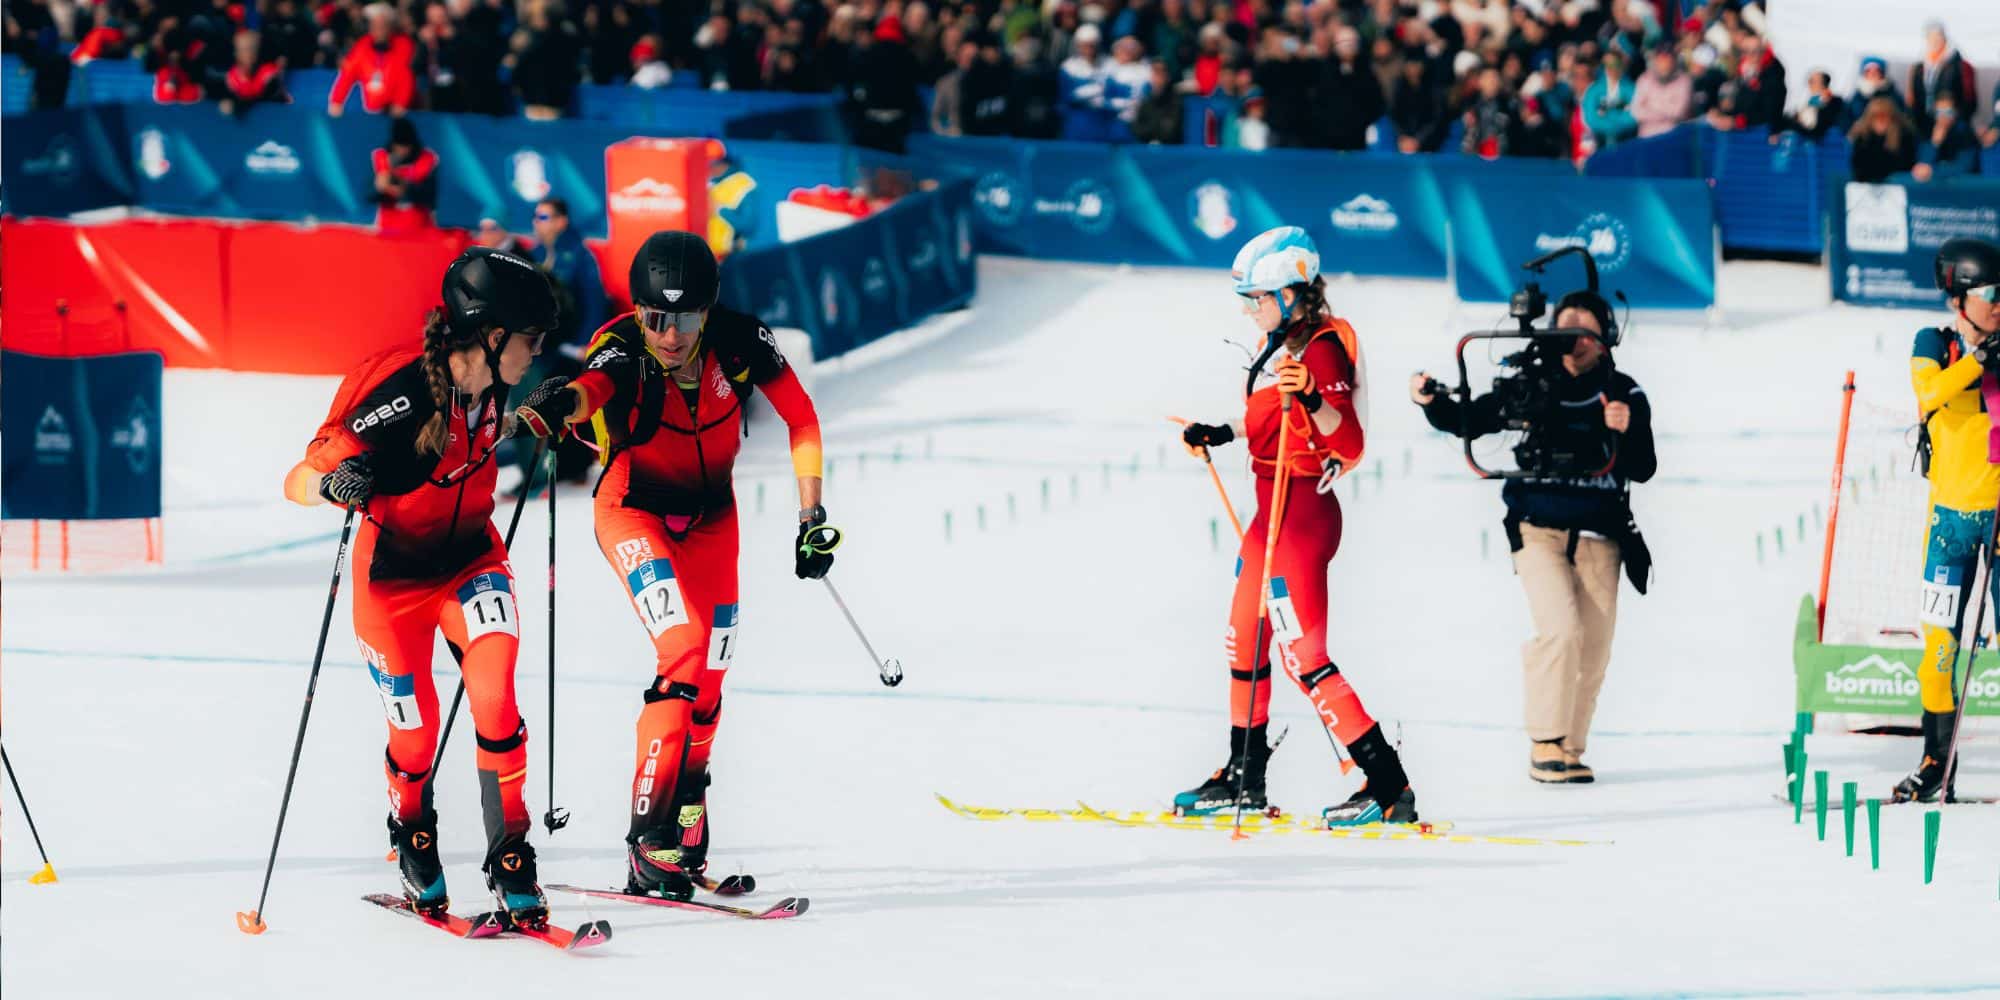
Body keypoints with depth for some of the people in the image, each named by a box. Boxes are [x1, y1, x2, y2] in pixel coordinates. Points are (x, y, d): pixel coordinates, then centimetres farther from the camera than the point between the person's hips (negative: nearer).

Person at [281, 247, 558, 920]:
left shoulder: (493, 381, -12)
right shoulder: (397, 391, -31)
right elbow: (296, 483, -28)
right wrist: (335, 483, -48)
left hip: (472, 558, 4)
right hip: (394, 572, -4)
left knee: (494, 698, -19)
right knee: (416, 736, 6)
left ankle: (511, 862, -7)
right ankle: (411, 836, 39)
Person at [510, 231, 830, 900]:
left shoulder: (739, 341, -20)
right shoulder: (621, 348, -28)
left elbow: (801, 419, -6)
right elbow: (591, 390, -51)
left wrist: (813, 518, -8)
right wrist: (560, 405, -74)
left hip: (709, 514, 4)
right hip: (634, 511, -4)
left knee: (707, 682, 4)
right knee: (684, 648, -24)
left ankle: (688, 825, 27)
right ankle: (651, 840, -25)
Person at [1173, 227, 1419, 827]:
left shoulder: (1320, 352, -19)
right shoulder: (1293, 346, 9)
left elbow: (1350, 444, -26)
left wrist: (1311, 397, -41)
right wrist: (1222, 434, 26)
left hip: (1300, 515, -10)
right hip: (1276, 509, 10)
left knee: (1302, 656, -11)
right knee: (1244, 641, 20)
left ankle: (1388, 786, -11)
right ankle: (1243, 778, 35)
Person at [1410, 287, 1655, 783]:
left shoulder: (1624, 394, 3)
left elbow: (1643, 470, -3)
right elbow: (1469, 422, 8)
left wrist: (1625, 432, -23)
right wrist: (1432, 401, -11)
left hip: (1599, 536, 2)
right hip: (1538, 530, -2)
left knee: (1593, 653, 3)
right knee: (1561, 629, -21)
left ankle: (1569, 751, 18)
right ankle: (1546, 744, -12)